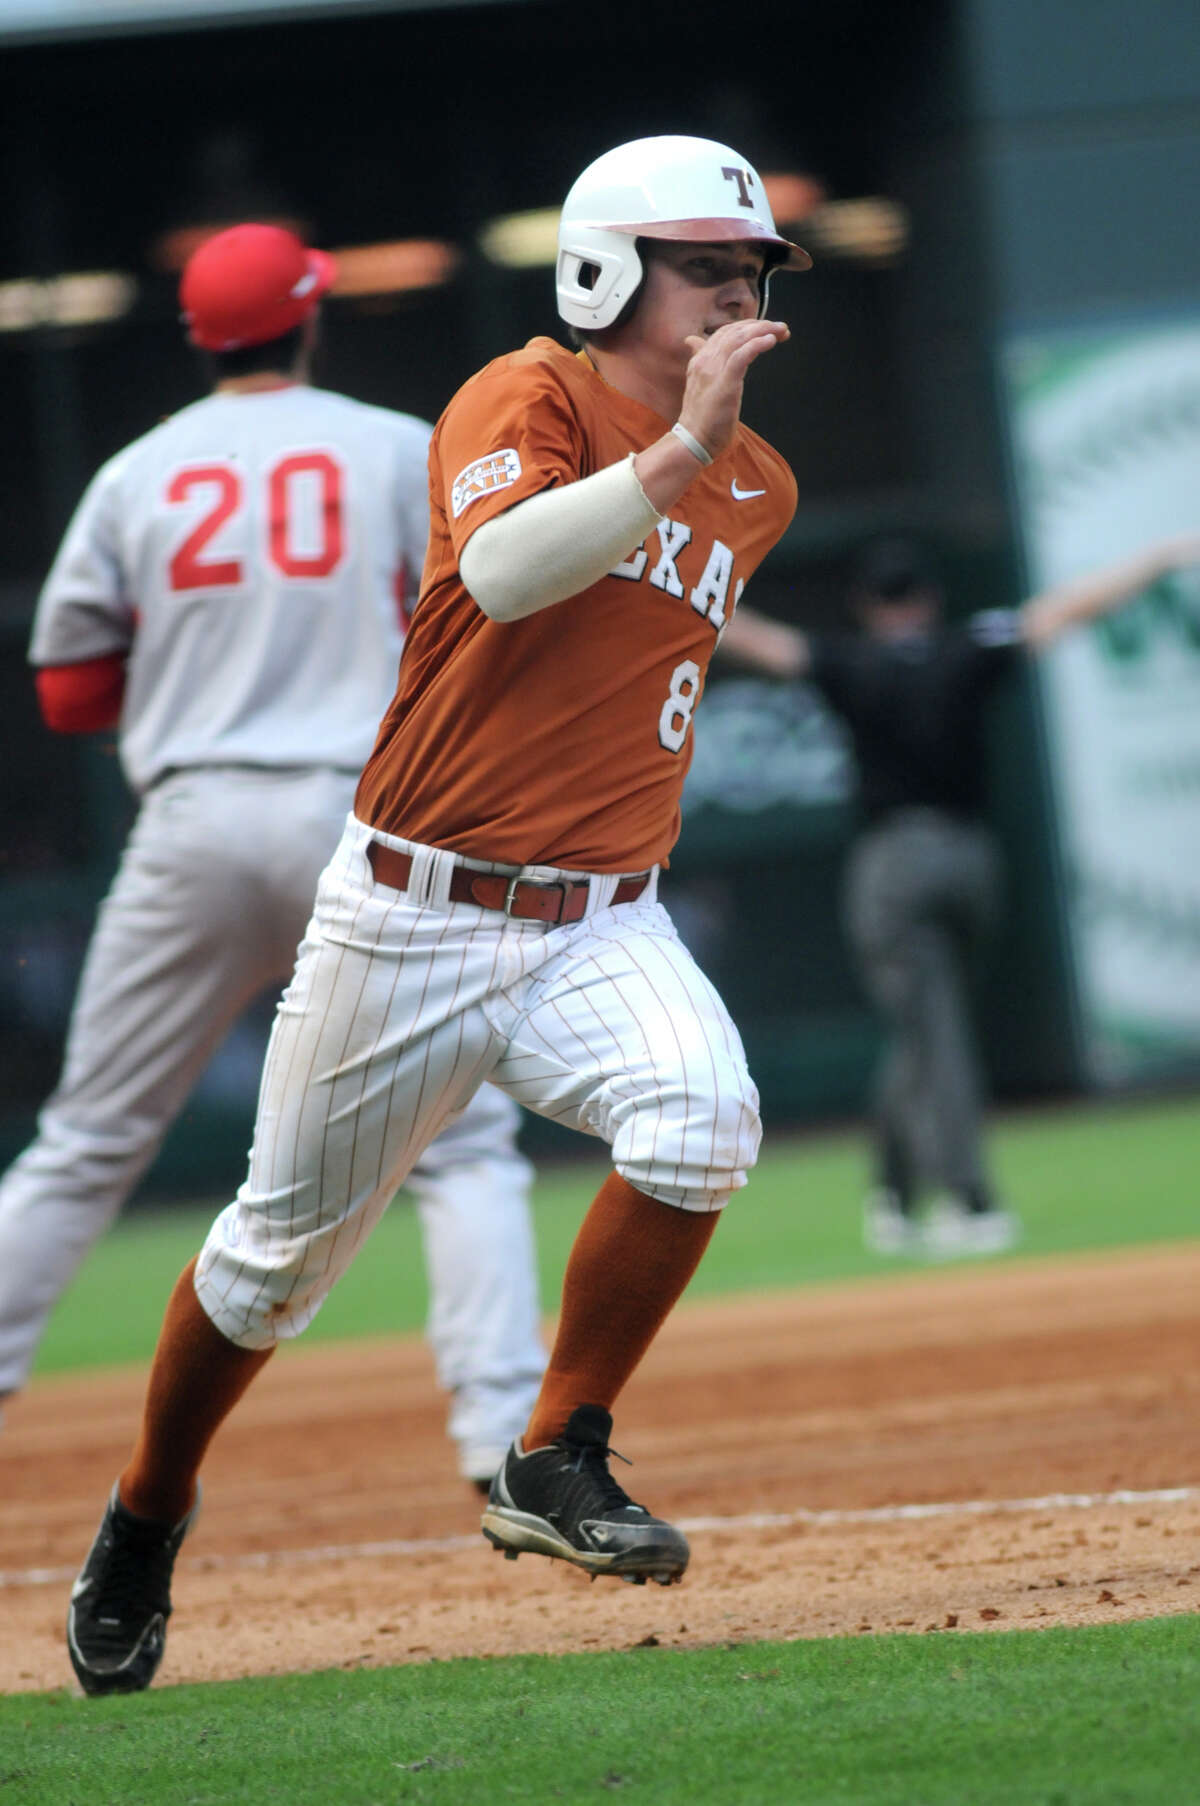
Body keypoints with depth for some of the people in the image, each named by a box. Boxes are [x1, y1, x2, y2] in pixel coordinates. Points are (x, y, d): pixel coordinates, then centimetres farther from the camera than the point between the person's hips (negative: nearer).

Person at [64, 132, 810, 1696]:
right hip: (408, 917, -4)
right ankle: (147, 1519, 34)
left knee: (703, 1114, -28)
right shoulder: (529, 399, -10)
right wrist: (679, 448, -39)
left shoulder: (759, 487, 9)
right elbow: (502, 571, -32)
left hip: (602, 927, 4)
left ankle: (555, 1464, -13)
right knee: (284, 1248, 9)